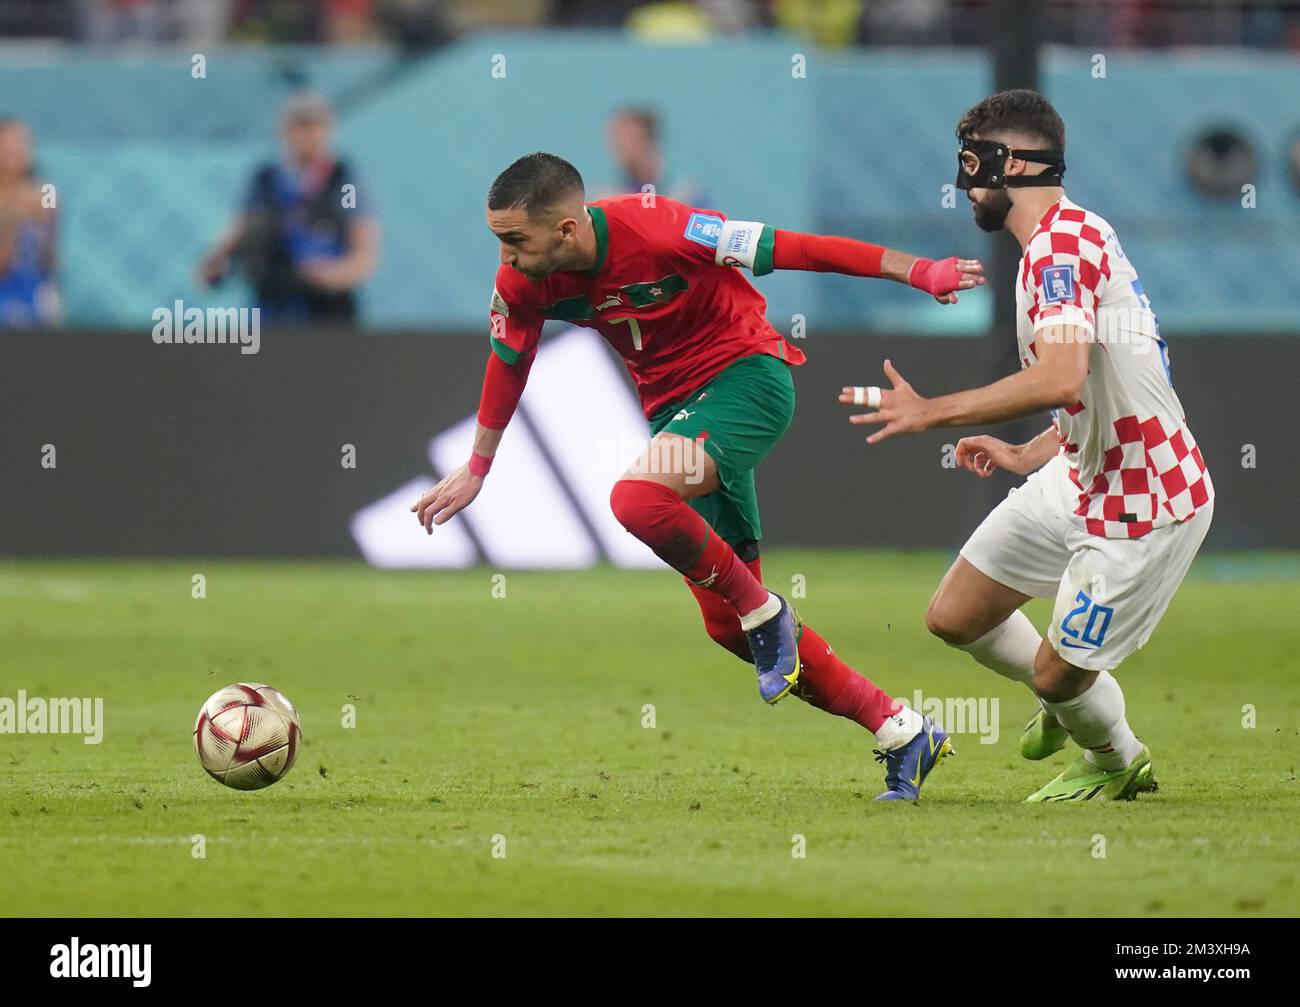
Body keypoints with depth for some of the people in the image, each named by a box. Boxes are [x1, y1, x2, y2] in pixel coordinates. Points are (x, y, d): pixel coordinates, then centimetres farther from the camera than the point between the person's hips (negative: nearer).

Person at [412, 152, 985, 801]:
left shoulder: (658, 230, -27)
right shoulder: (523, 283, -9)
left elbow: (788, 249, -21)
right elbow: (508, 363, 12)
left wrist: (917, 272, -18)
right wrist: (476, 469, 22)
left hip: (746, 375, -7)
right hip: (674, 403, 7)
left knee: (637, 497, -34)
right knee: (726, 623, 4)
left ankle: (764, 613, -9)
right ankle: (902, 734, 13)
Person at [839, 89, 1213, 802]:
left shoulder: (1063, 242, -23)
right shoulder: (1068, 237, 10)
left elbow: (1062, 378, -38)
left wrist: (931, 413, -32)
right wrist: (1027, 456, 20)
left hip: (1145, 508, -10)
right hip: (1077, 482, 10)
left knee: (1058, 674, 3)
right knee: (954, 617, 13)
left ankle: (1116, 759, 33)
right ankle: (1067, 701, 39)